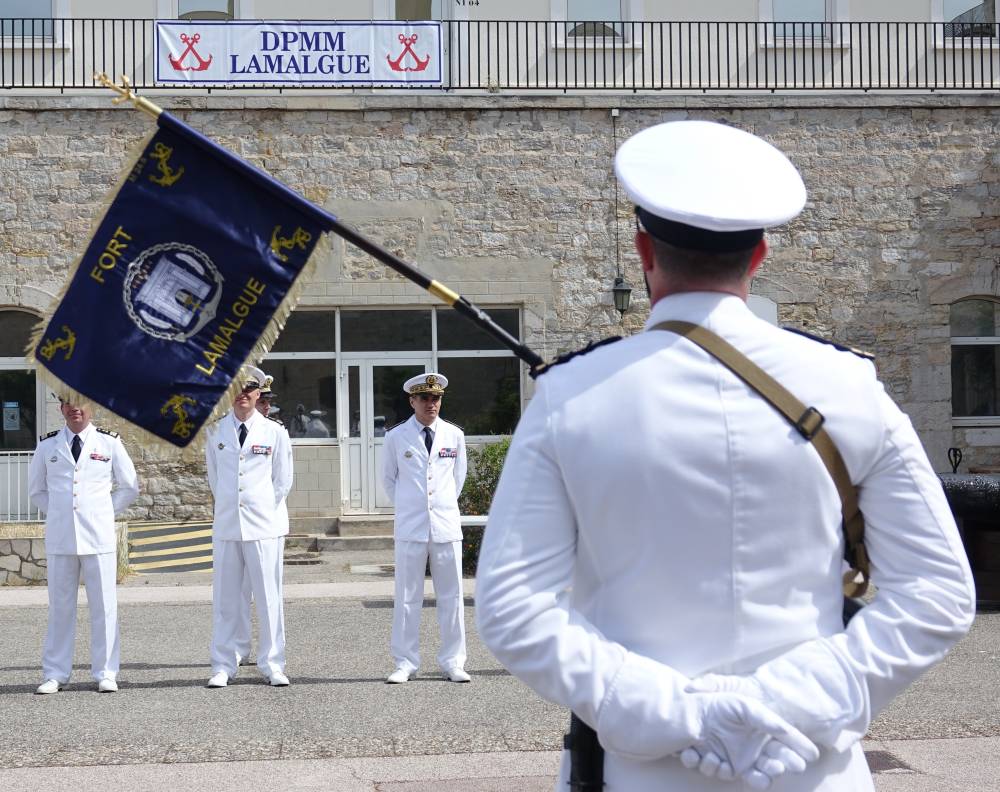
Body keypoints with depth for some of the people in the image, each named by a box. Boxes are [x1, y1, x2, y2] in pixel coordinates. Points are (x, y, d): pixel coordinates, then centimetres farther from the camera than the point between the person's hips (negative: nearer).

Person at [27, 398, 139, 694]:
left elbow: (129, 487, 13)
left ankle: (105, 673, 7)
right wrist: (58, 514, 9)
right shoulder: (47, 445, 8)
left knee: (104, 605, 0)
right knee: (60, 606, 4)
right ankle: (55, 674, 12)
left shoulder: (109, 442, 4)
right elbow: (36, 490, 20)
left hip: (98, 536, -1)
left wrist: (104, 512, 7)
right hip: (59, 538, 1)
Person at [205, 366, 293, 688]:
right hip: (226, 526, 2)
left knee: (269, 598, 1)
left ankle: (272, 665, 9)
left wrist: (265, 509, 8)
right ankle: (223, 667, 11)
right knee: (225, 600, 4)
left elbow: (283, 480, 9)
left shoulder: (274, 432, 2)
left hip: (264, 527, -1)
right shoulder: (216, 431, 6)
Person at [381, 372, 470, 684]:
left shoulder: (454, 435, 5)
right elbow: (388, 479, 13)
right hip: (410, 528, -1)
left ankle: (453, 662, 12)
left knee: (451, 597, 4)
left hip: (447, 526, 1)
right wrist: (406, 506, 10)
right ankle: (405, 663, 9)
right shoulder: (396, 437, 1)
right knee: (407, 598, 2)